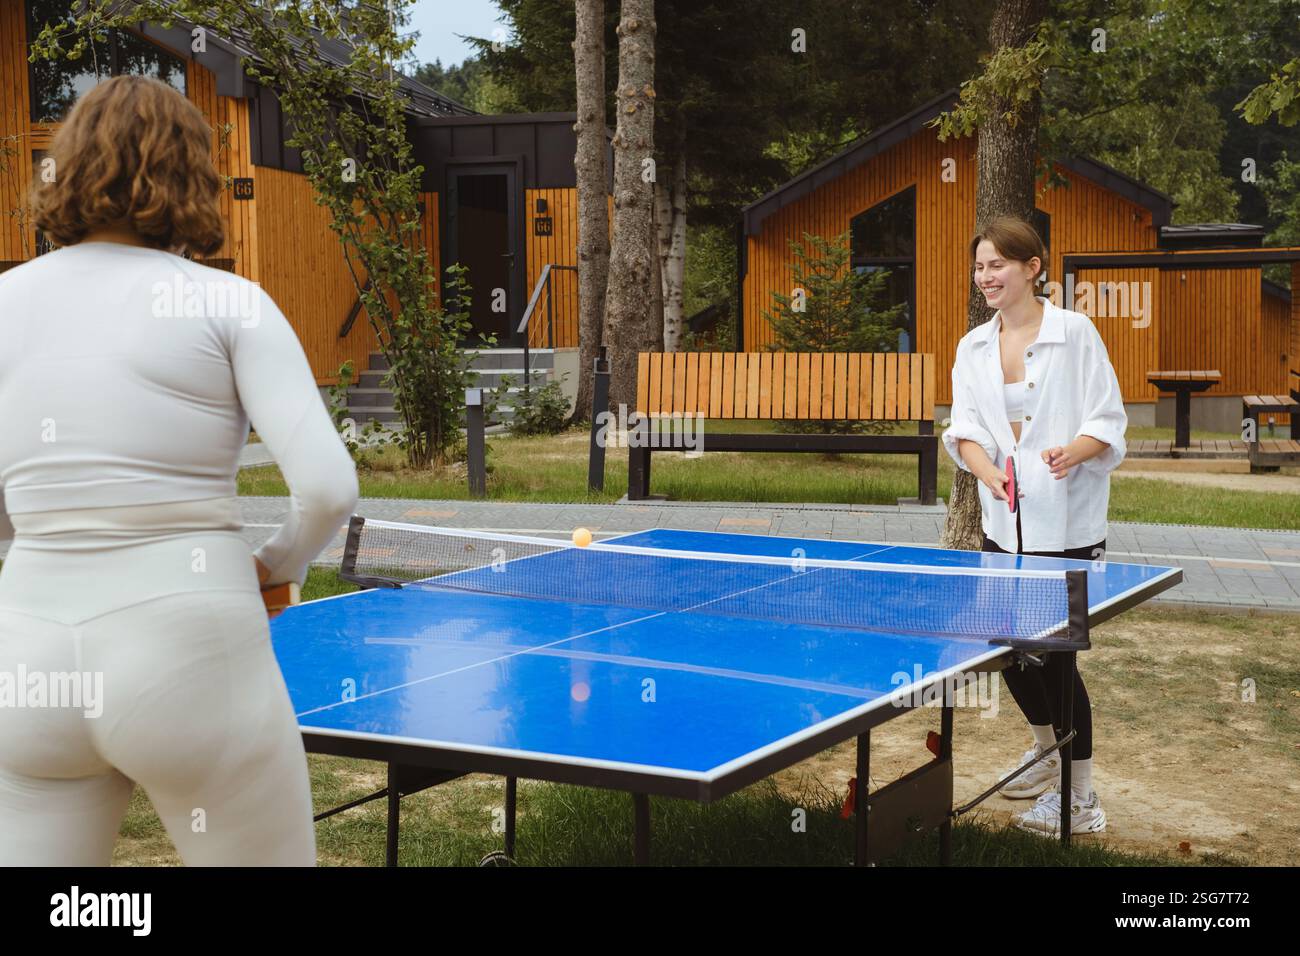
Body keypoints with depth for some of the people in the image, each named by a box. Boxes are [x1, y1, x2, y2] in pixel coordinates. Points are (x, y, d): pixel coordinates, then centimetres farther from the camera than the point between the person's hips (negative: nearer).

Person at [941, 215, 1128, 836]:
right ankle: (1048, 749, 38)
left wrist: (1073, 452, -28)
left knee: (1054, 650, -5)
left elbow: (1108, 423, -8)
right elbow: (965, 428, 2)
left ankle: (1079, 799, 7)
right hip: (1004, 523, 6)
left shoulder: (1075, 333, -7)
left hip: (1067, 527, -5)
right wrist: (989, 473, -19)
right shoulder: (973, 347, 8)